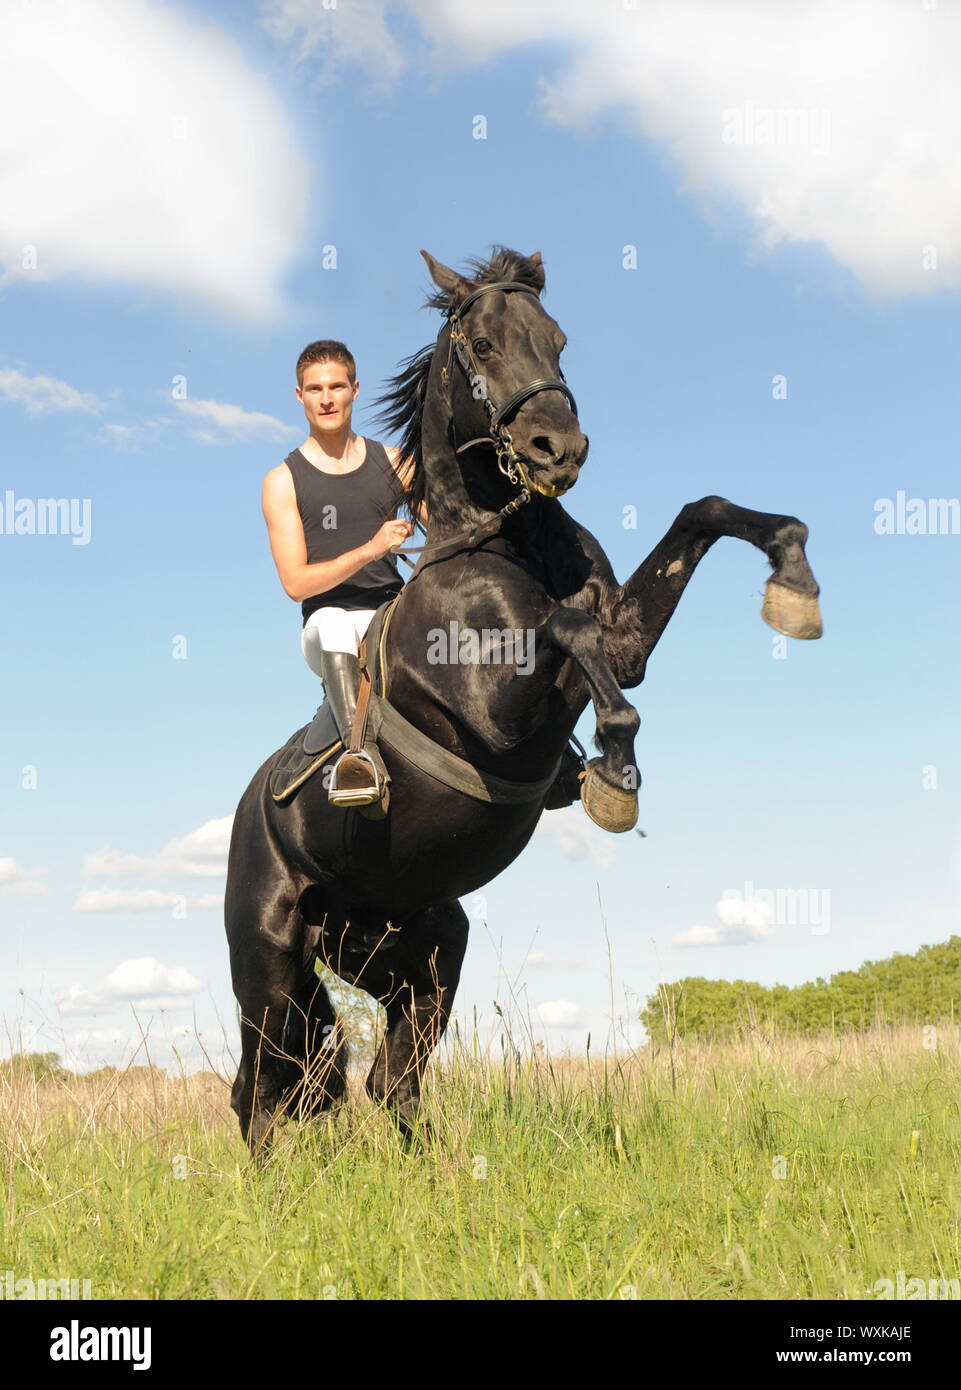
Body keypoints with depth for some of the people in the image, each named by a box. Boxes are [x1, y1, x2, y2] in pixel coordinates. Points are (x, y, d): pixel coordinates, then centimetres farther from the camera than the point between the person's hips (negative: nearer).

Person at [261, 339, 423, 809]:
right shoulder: (283, 481, 5)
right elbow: (296, 583, -5)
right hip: (330, 620, -3)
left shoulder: (394, 464, 13)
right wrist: (370, 549, -17)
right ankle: (363, 753, -52)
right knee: (331, 622, -39)